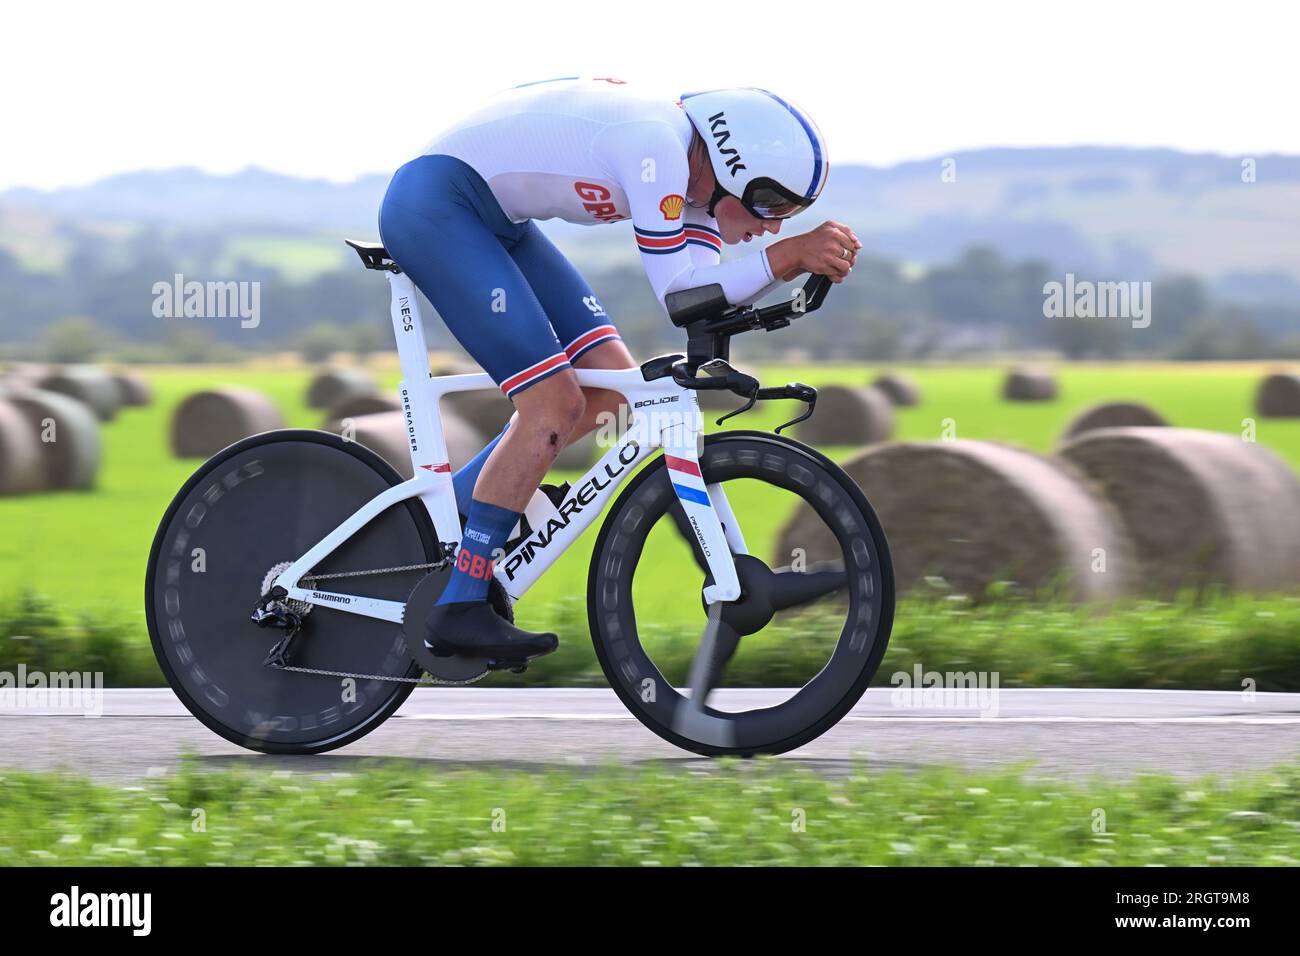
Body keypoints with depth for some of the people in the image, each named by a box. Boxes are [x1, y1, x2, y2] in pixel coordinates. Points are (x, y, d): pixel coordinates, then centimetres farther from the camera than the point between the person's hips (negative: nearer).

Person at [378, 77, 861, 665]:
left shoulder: (693, 173, 4)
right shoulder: (656, 143, -25)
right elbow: (675, 288, -27)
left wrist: (797, 261, -12)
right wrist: (786, 256, -31)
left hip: (492, 218, 10)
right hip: (432, 202, -10)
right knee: (556, 401, -15)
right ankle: (457, 610, -11)